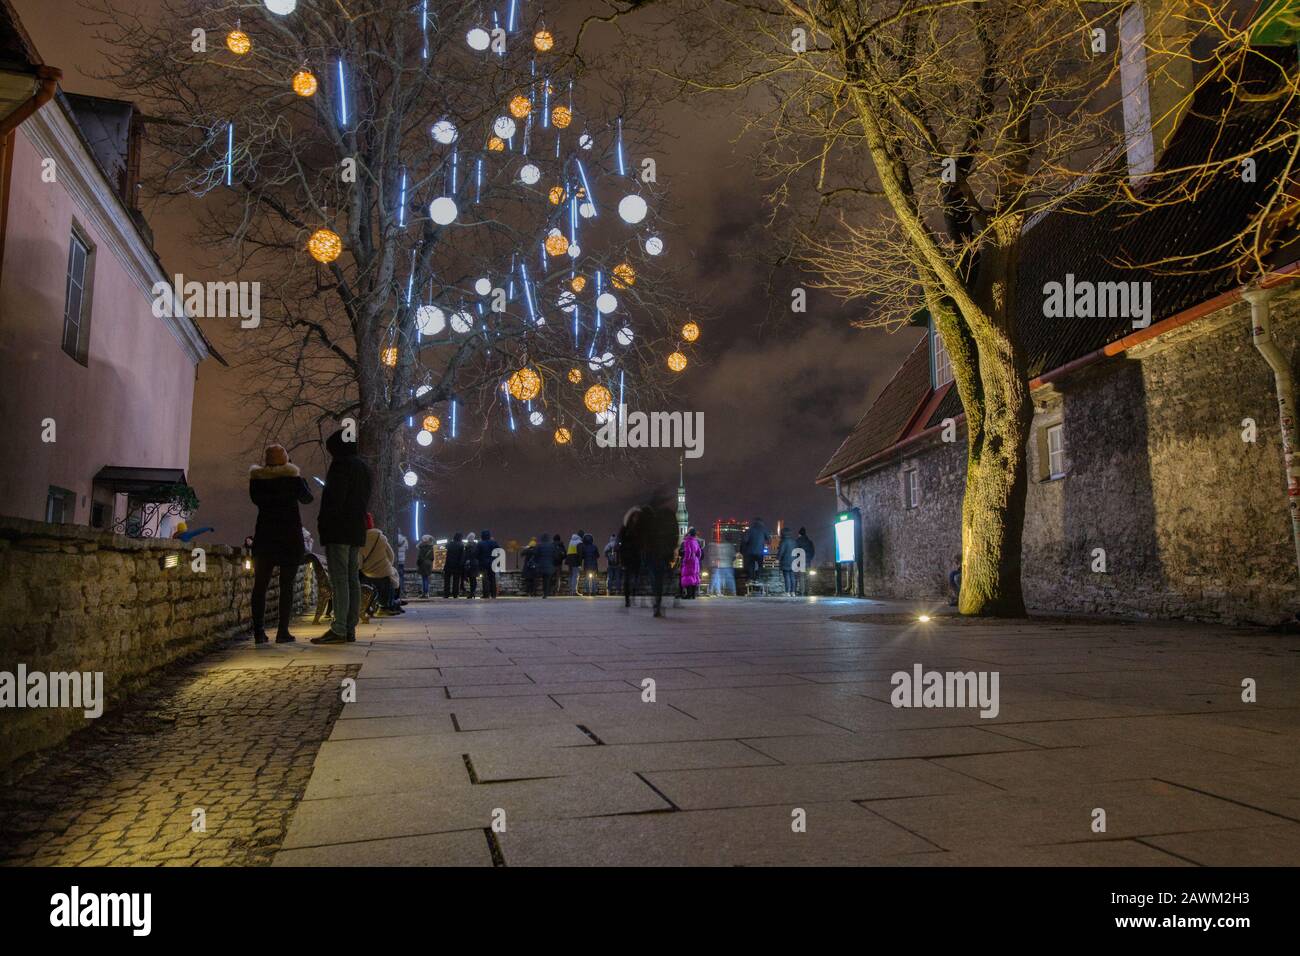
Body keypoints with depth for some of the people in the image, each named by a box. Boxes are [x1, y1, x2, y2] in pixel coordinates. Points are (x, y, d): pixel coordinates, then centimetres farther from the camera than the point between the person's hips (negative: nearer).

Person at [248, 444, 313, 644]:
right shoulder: (292, 476, -6)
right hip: (290, 535, -2)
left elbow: (256, 499, 16)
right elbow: (307, 499, 7)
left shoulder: (256, 477, 1)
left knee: (260, 584, 8)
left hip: (264, 535, 2)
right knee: (286, 585, 1)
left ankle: (258, 631, 4)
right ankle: (283, 632, -2)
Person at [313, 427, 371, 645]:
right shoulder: (363, 467, 19)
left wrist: (322, 523, -9)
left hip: (339, 530, -9)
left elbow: (333, 497, -16)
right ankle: (350, 629, 10)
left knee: (339, 580, -10)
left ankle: (338, 630, -12)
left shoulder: (341, 464, -9)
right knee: (353, 579, 8)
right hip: (357, 531, 9)